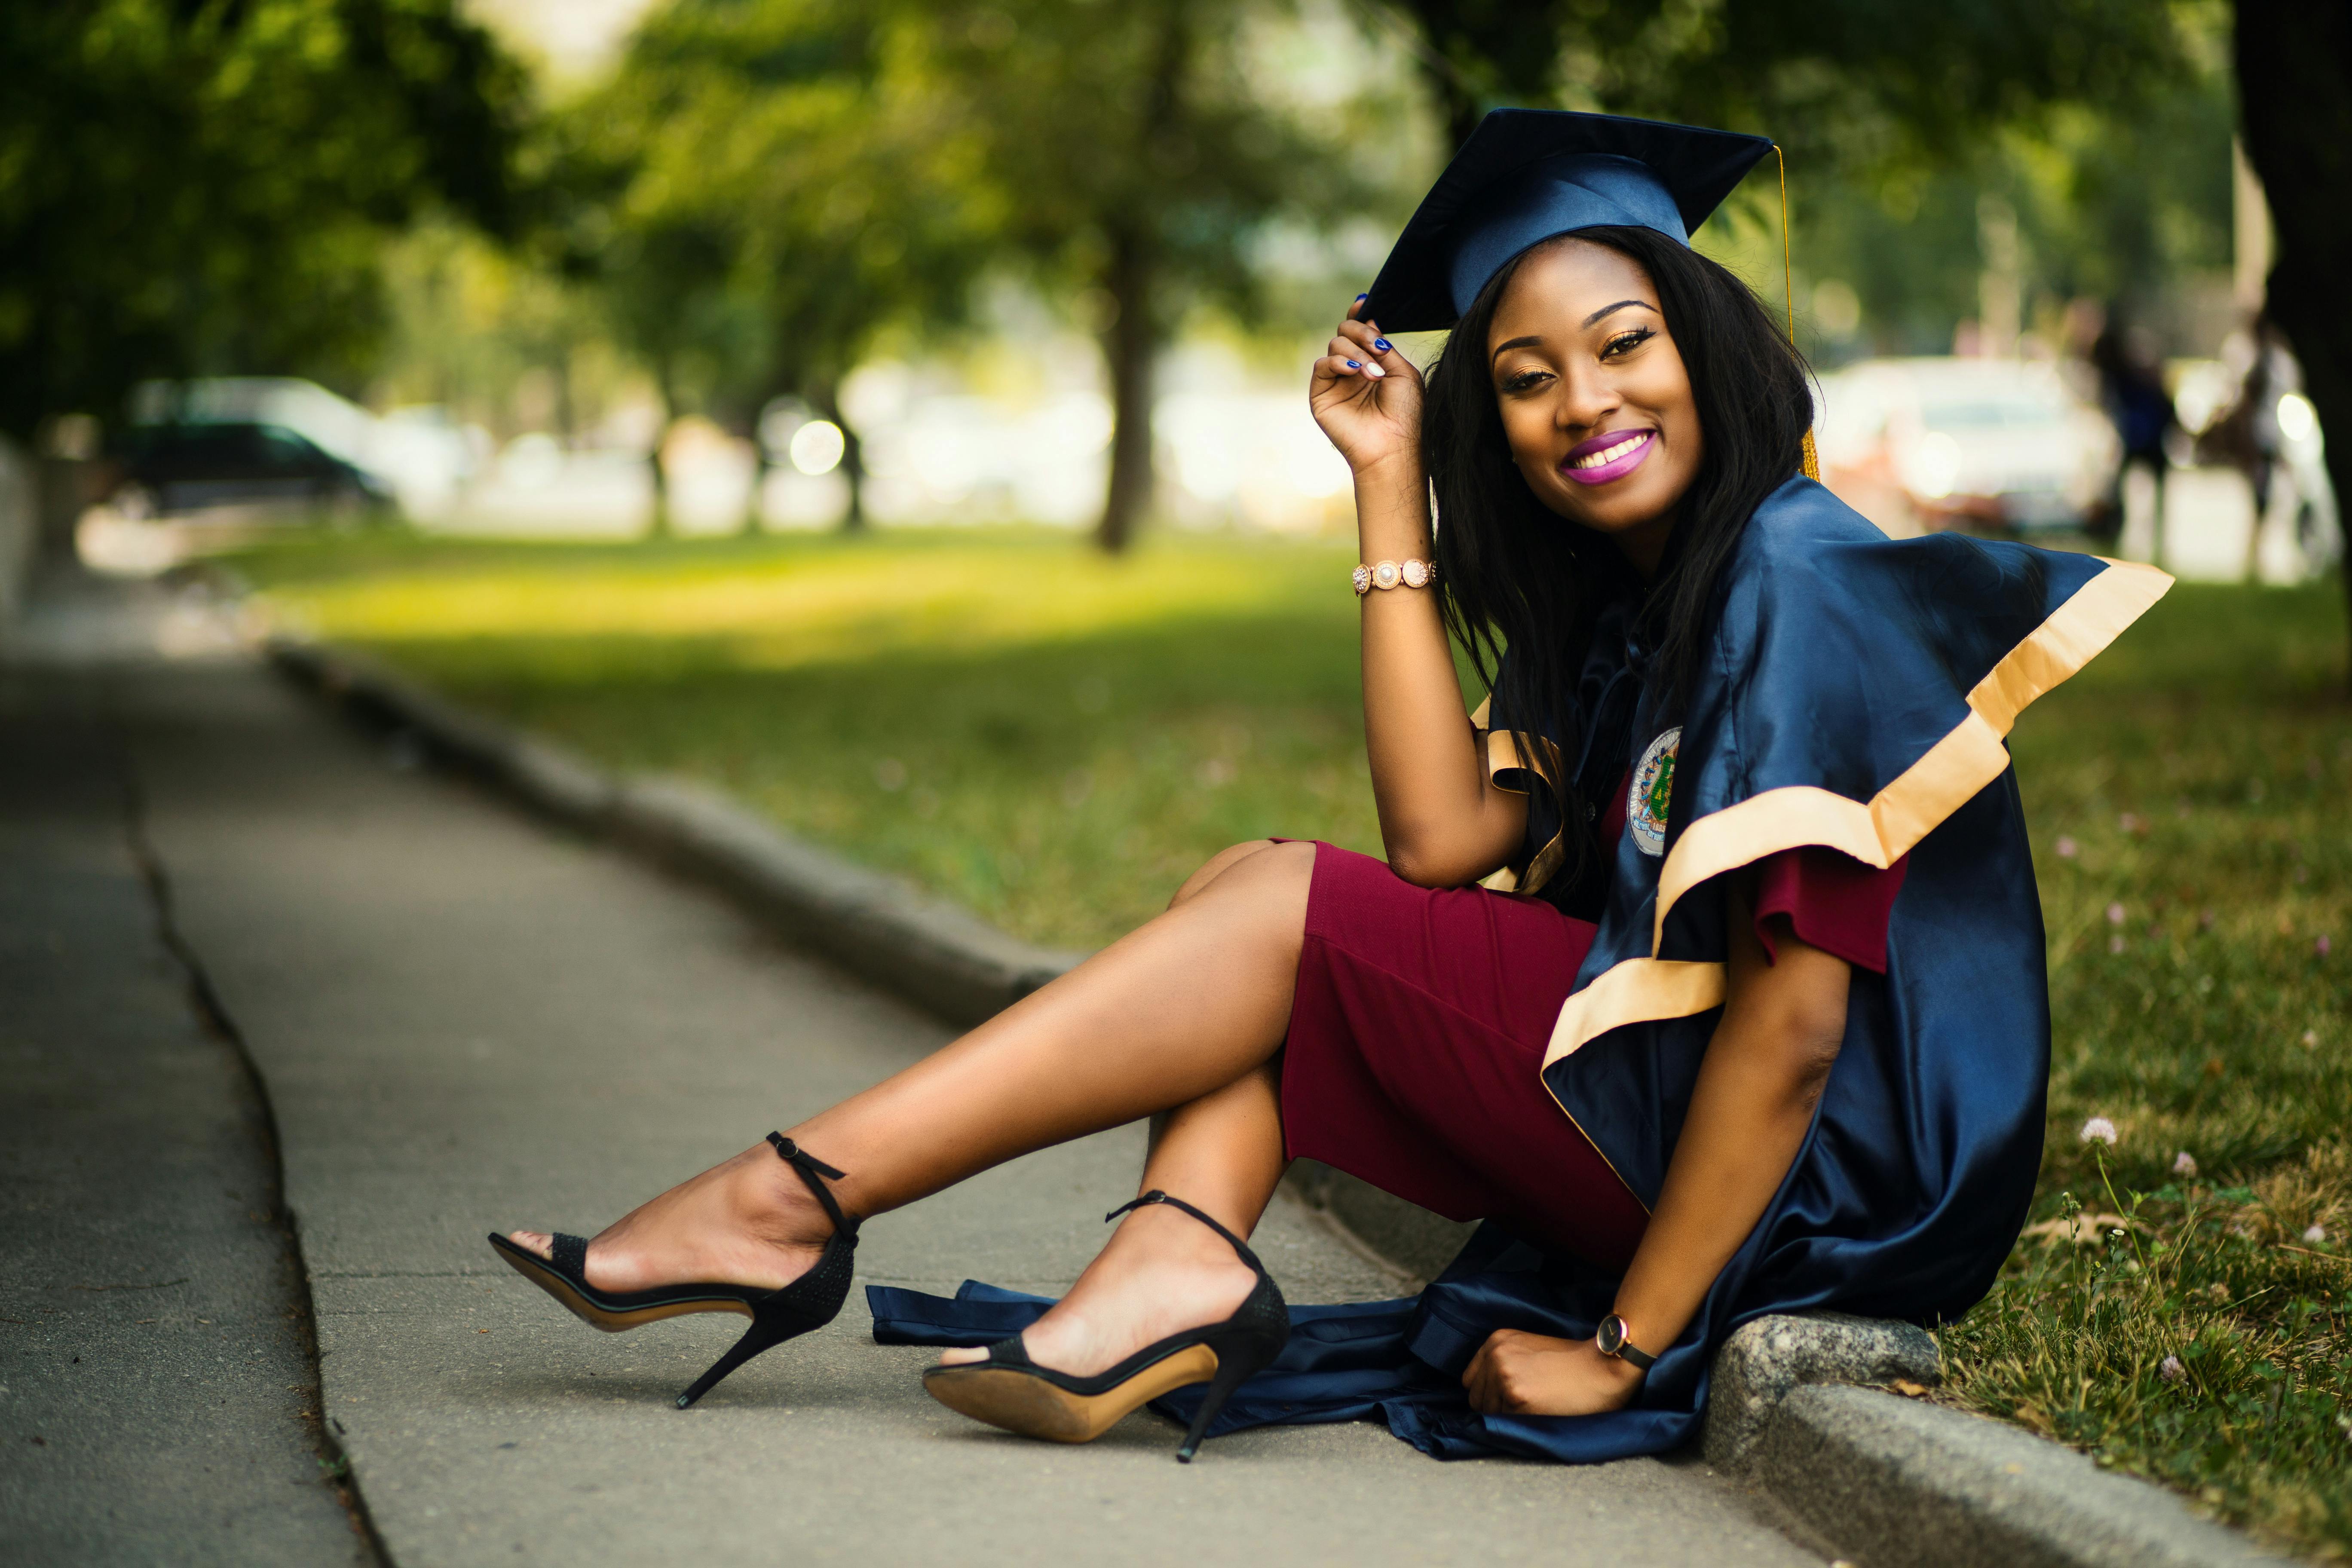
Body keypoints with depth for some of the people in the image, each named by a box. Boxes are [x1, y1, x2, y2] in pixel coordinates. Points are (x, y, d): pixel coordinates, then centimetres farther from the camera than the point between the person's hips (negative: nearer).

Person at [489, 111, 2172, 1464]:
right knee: (1246, 889, 1)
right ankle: (1176, 1269, -23)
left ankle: (794, 1199, -13)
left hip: (1823, 1172, -9)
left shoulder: (1798, 587, -17)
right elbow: (1444, 838, -1)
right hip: (1657, 1121, 9)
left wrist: (1624, 1349, -21)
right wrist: (1392, 491, -1)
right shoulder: (1615, 599, 11)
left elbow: (1795, 1016, -21)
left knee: (1281, 910, -13)